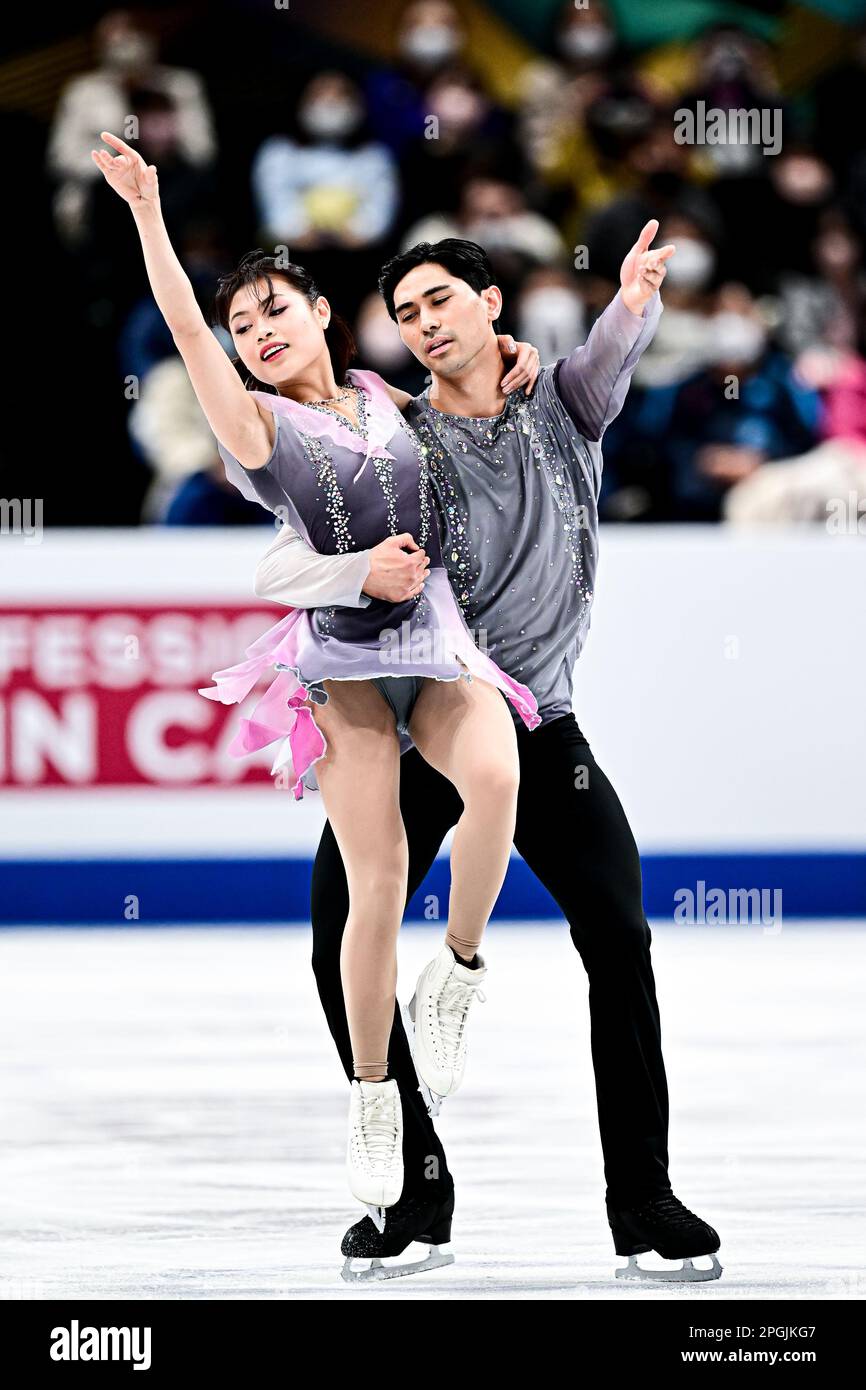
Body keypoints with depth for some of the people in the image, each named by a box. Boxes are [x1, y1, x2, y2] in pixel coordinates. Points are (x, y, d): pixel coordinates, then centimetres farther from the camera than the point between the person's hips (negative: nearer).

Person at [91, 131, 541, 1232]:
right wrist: (147, 212, -17)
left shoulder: (383, 397, 18)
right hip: (344, 655, -3)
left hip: (440, 638, 3)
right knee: (378, 881, -13)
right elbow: (186, 327, -9)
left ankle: (454, 975, -8)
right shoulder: (259, 425, 4)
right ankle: (372, 1099, 1)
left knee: (495, 778, -30)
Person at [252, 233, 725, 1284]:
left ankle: (641, 1197, -6)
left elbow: (610, 356, -22)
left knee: (618, 935, -13)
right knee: (341, 946, -8)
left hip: (537, 725, 0)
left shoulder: (563, 405, 2)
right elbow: (276, 574, -9)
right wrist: (360, 572, -31)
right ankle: (418, 1186, 6)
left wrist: (636, 300, -46)